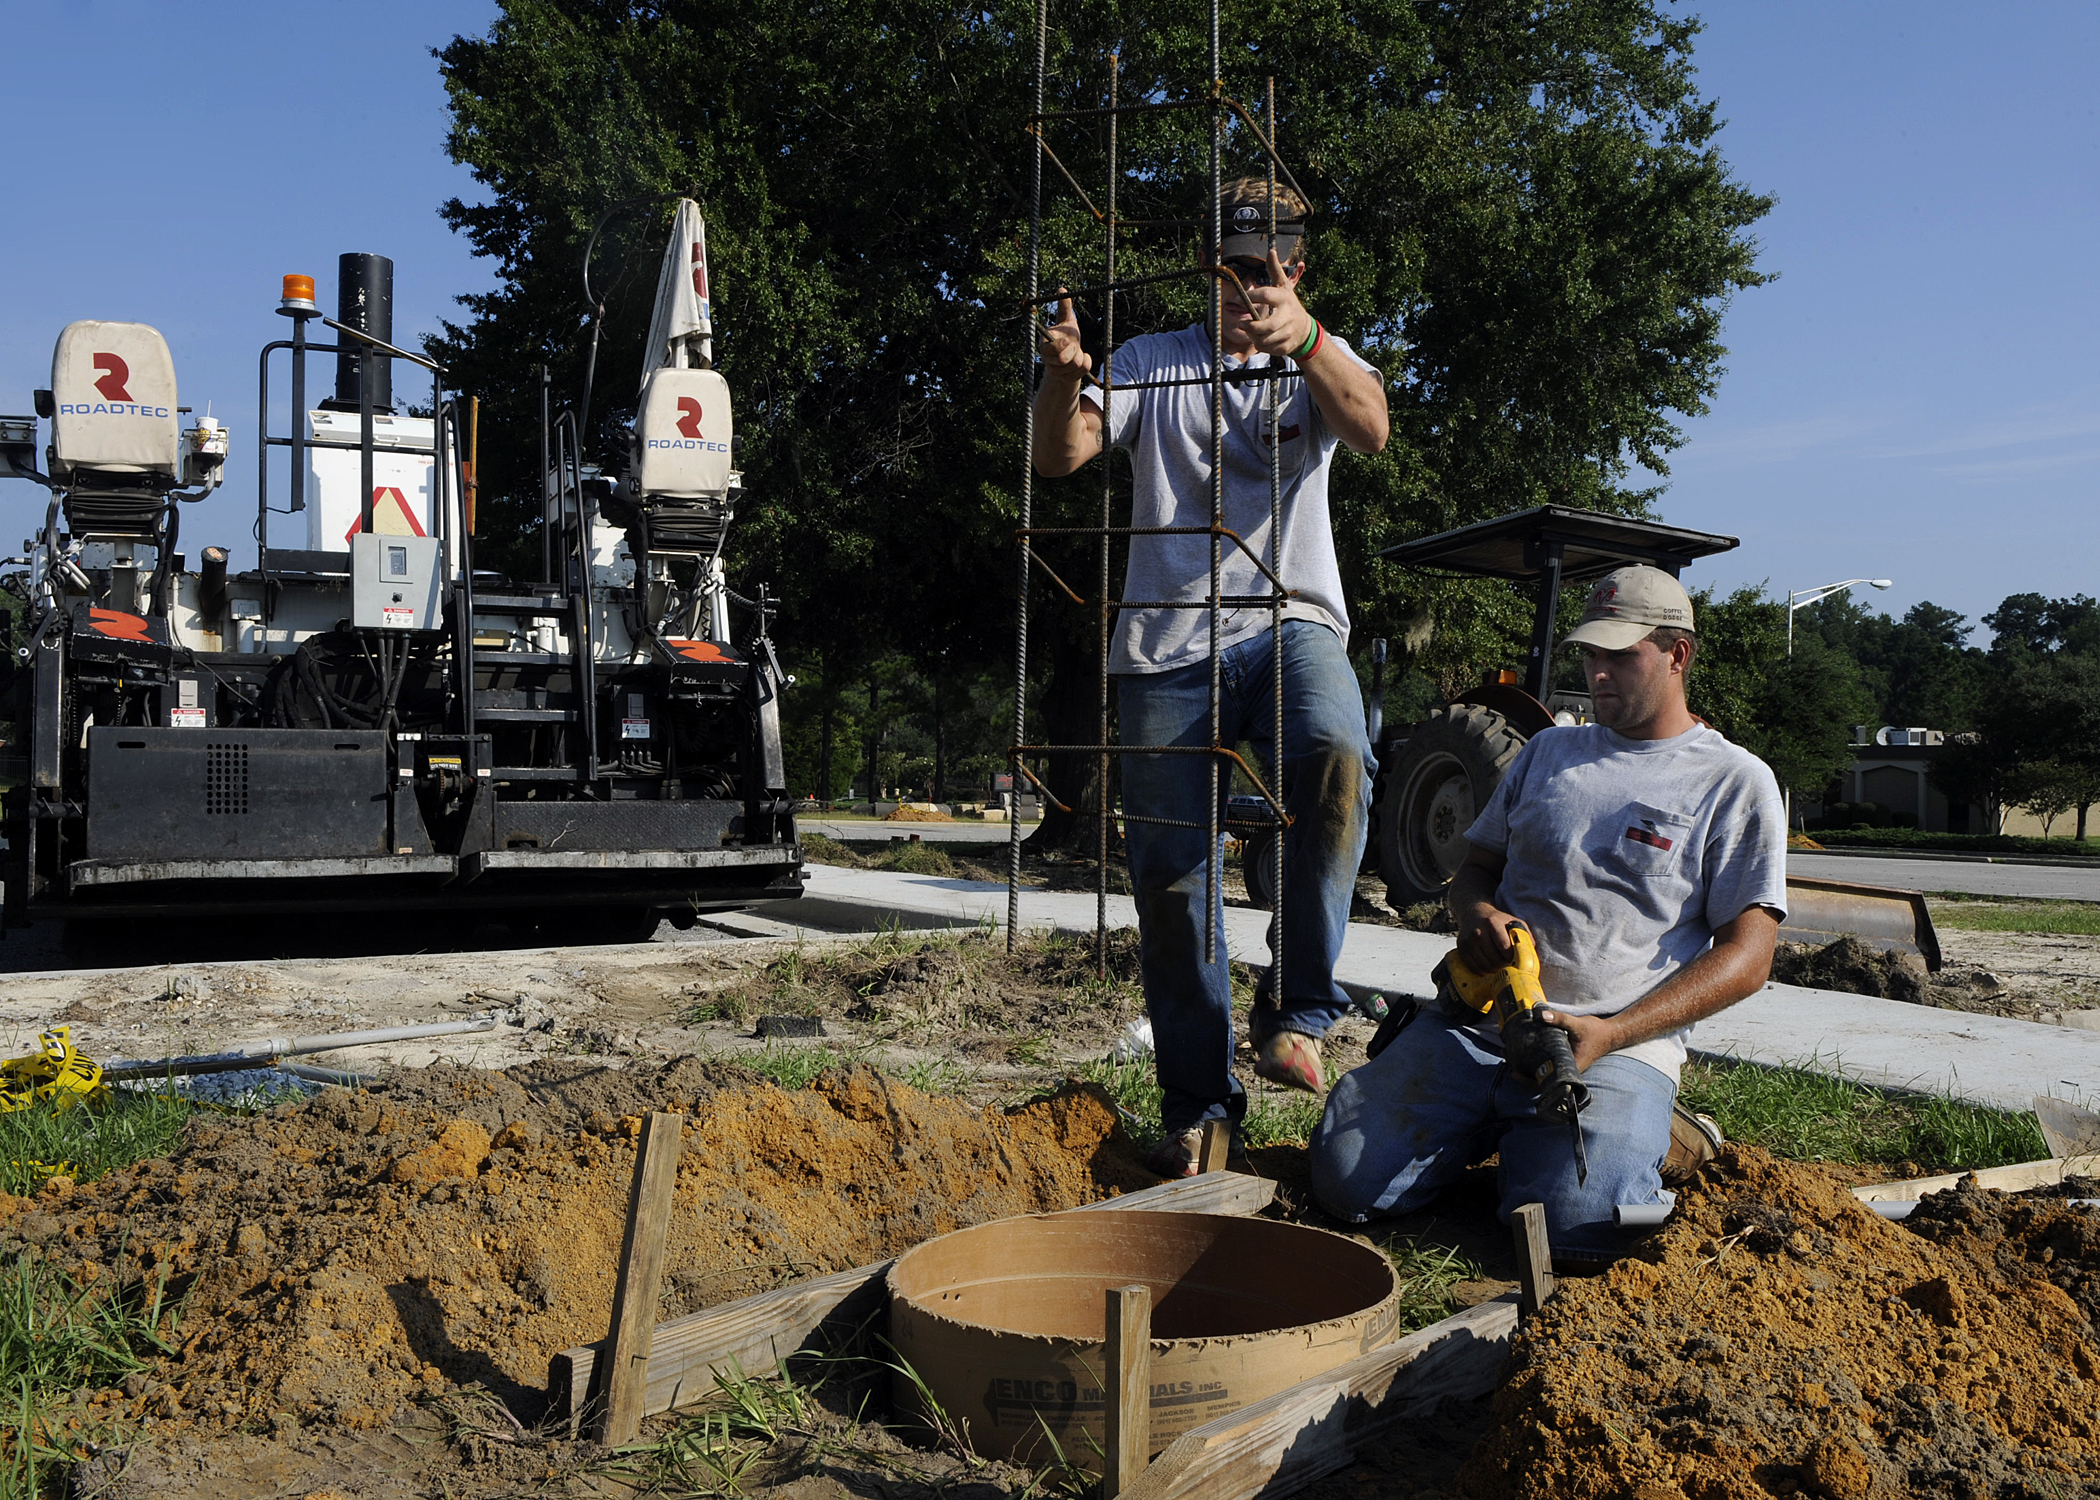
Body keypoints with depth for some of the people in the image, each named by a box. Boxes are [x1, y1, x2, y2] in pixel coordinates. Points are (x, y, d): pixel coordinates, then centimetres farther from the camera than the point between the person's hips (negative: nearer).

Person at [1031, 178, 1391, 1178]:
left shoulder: (1321, 364, 13)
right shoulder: (1150, 362, 16)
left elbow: (1369, 431, -10)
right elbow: (1059, 456, 2)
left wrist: (1304, 338, -30)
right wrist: (1062, 378, -20)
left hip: (1290, 623, -1)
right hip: (1165, 646, 2)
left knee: (1335, 750, -35)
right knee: (1170, 875, 0)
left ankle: (1300, 1011, -23)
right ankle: (1195, 1099, 14)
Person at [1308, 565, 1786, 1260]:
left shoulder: (1736, 782, 6)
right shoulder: (1549, 751, 21)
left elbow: (1745, 956, 0)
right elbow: (1477, 866, 27)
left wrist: (1608, 1035, -13)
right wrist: (1475, 912, -1)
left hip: (1623, 1044, -4)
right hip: (1474, 1024, 4)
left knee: (1576, 1222, -31)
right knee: (1346, 1178, -15)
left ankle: (1619, 1127, 2)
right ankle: (1497, 1124, 11)